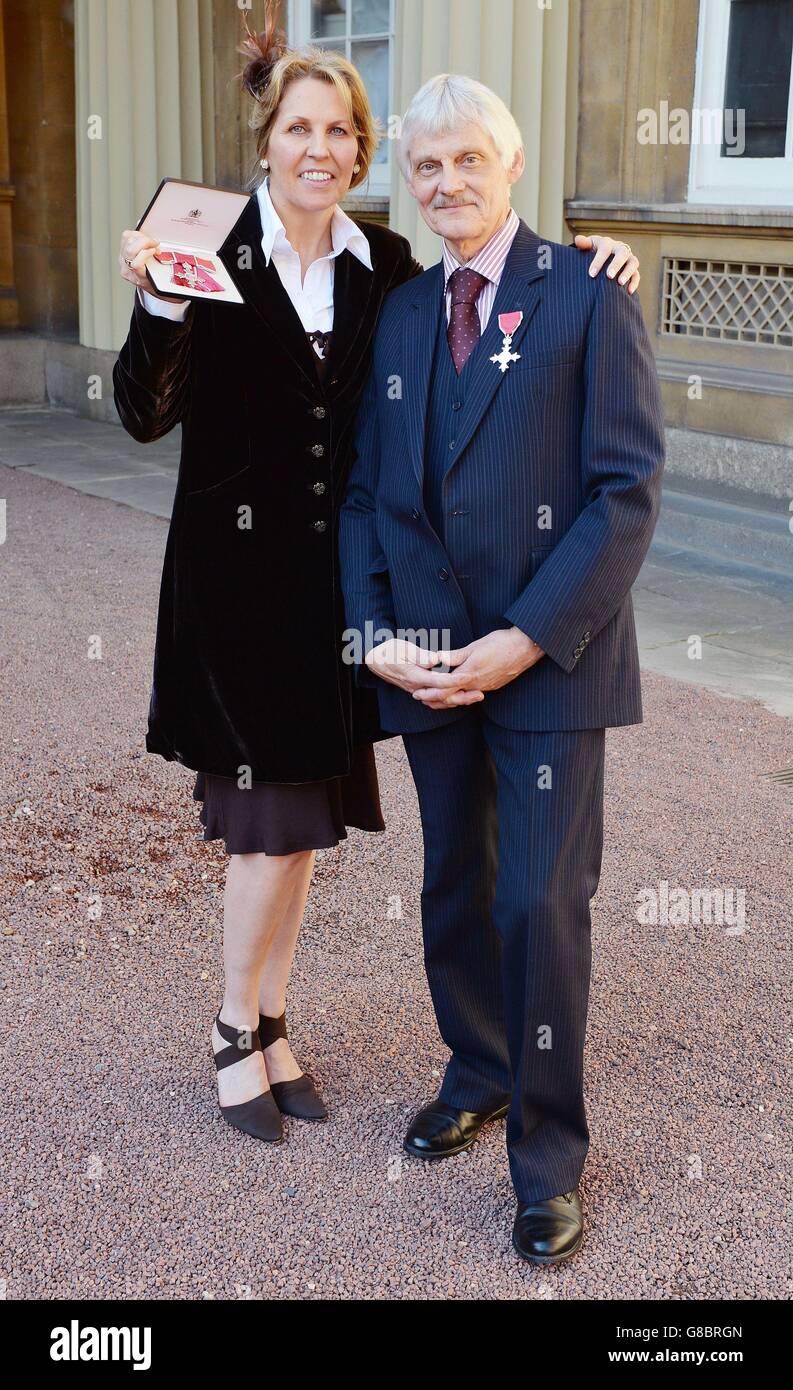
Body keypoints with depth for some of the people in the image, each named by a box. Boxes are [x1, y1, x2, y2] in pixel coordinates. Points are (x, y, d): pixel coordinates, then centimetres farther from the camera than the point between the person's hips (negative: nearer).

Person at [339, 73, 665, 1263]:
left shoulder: (587, 296, -6)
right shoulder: (399, 315, 10)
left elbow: (629, 492, -12)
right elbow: (366, 494, 11)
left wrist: (522, 641, -17)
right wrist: (375, 632, -4)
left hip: (547, 662, -5)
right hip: (428, 662, 5)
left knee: (541, 906, -3)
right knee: (455, 890, 15)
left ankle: (548, 1162, 13)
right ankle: (479, 1074, 38)